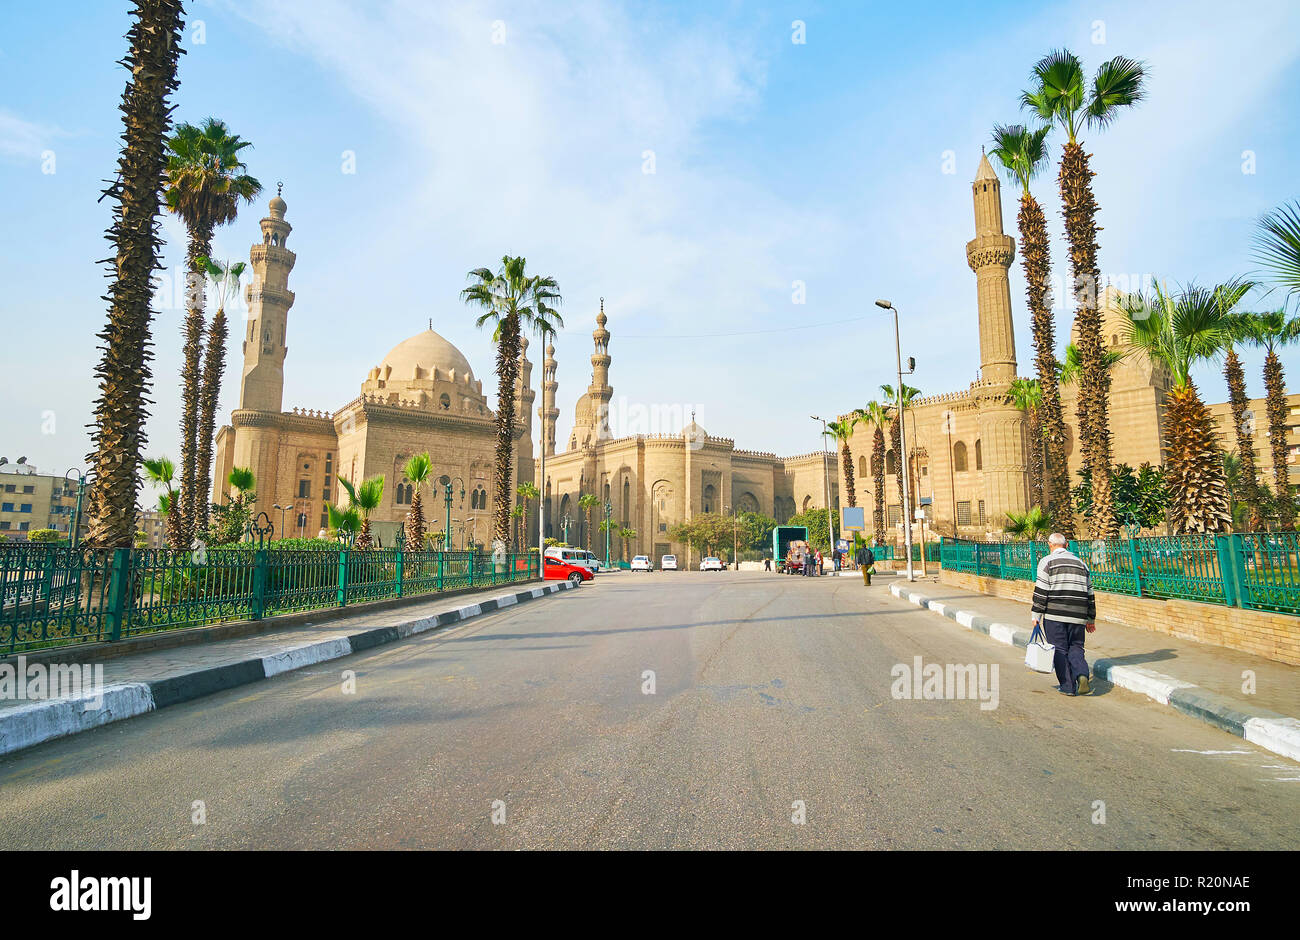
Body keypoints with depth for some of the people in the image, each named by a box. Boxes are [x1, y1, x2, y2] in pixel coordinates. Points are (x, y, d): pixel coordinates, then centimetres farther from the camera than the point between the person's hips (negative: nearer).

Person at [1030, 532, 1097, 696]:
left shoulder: (1047, 562, -1)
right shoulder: (1080, 563, 15)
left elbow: (1041, 591, -8)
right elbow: (1089, 593, 18)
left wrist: (1036, 615, -5)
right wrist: (1091, 619, 24)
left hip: (1055, 615, -4)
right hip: (1078, 616, 4)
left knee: (1060, 651, 4)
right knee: (1076, 647, 14)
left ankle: (1068, 687, 4)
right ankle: (1082, 675, -10)